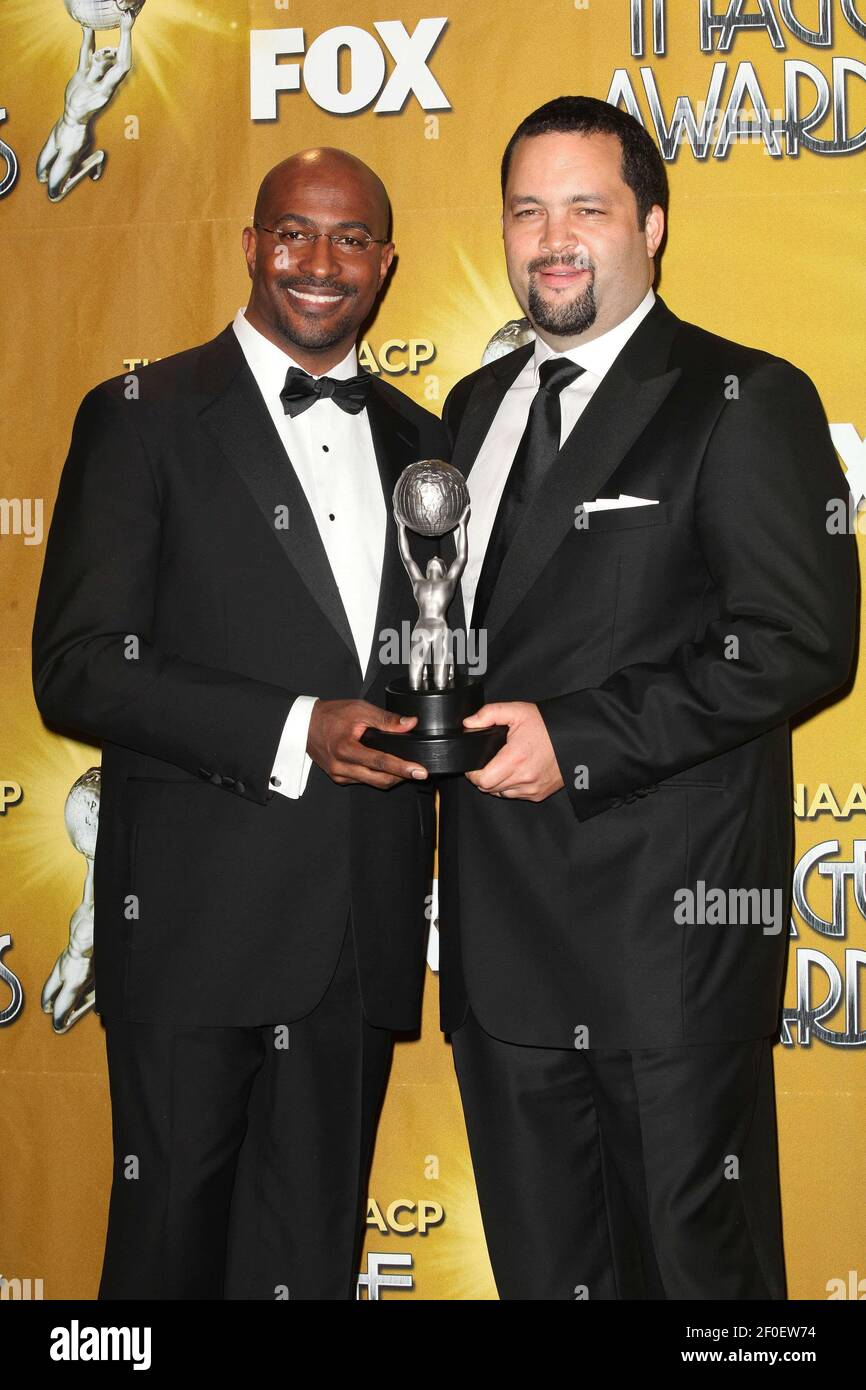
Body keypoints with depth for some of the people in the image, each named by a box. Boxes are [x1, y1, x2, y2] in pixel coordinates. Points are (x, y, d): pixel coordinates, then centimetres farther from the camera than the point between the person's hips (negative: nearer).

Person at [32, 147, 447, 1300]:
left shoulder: (417, 440, 14)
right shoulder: (143, 418, -3)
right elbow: (78, 668, -10)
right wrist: (291, 733, -19)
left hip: (363, 934, 5)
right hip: (198, 921, -4)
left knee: (312, 1252, 13)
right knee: (172, 1242, 6)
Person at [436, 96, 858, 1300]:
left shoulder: (744, 401, -7)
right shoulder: (478, 404, 16)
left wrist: (575, 740, -18)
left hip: (669, 922, -7)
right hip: (500, 924, 7)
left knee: (696, 1258, 5)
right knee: (540, 1258, 16)